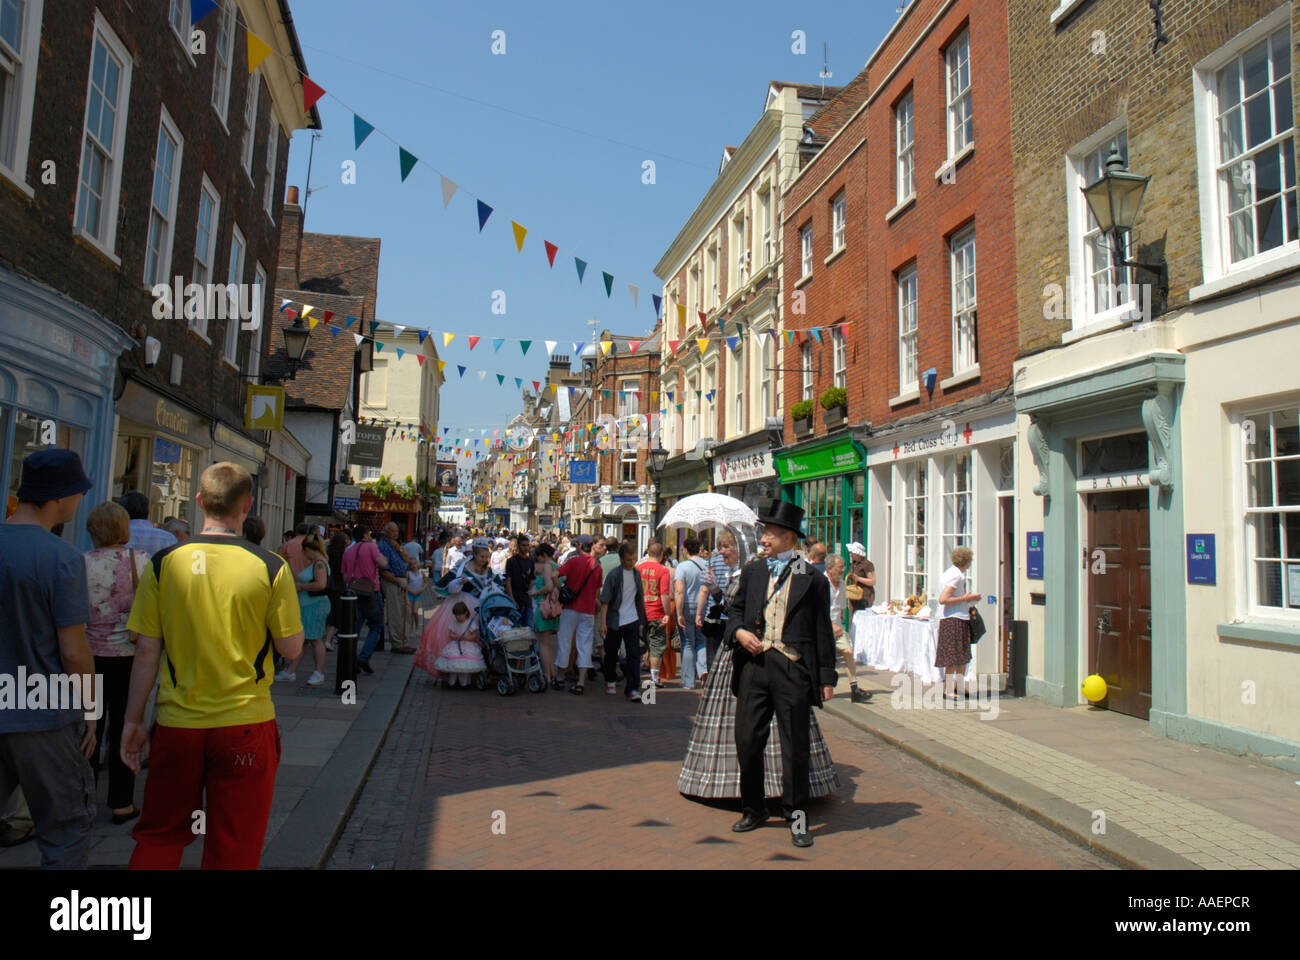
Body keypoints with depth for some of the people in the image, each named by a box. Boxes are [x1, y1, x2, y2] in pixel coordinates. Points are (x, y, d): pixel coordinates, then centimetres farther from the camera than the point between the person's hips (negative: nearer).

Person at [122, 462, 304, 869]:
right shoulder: (271, 567, -9)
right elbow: (292, 648, -5)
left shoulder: (163, 563, -4)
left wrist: (134, 720, 8)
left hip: (177, 724, 2)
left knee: (158, 839, 19)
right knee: (233, 850, 11)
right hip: (245, 727, -1)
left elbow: (146, 651, -2)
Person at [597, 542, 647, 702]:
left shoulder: (636, 573, 6)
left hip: (632, 620, 3)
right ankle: (610, 681, 35)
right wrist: (603, 622, -18)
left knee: (634, 654, -6)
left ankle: (632, 688, -5)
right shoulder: (614, 575, -11)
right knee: (611, 654, 12)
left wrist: (642, 619, 20)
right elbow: (605, 600, -12)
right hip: (615, 621, -3)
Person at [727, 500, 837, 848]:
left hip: (792, 668, -4)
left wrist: (827, 677, 1)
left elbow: (823, 631, 3)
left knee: (795, 745, 3)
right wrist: (738, 631, -2)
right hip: (754, 664, 4)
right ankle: (754, 809, 26)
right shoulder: (752, 573, 14)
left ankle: (797, 817, 18)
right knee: (747, 741, 7)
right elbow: (735, 610, 20)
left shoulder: (812, 579, 2)